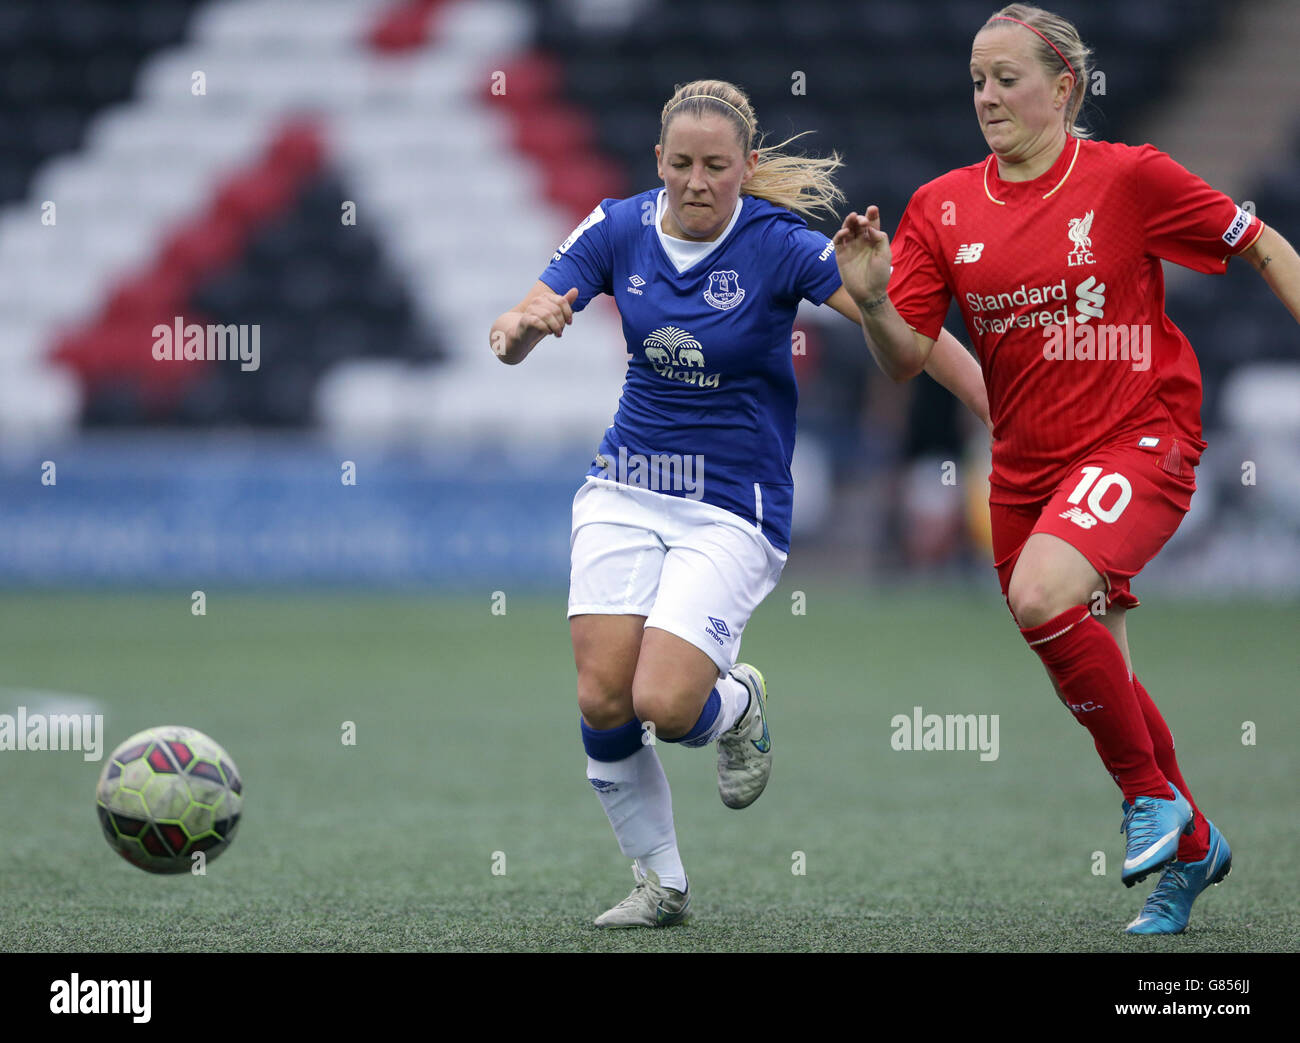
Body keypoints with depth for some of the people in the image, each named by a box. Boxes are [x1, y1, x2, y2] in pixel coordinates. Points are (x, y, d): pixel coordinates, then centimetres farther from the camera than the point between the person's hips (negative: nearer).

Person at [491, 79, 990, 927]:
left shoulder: (779, 245, -14)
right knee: (602, 700, -8)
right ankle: (662, 882, 13)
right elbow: (510, 341, -4)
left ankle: (739, 704, 18)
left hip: (735, 509, -4)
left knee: (663, 705, -19)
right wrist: (523, 325, -29)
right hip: (626, 493, 4)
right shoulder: (617, 231, -3)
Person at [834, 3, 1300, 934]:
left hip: (1139, 438, -6)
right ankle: (1192, 848, 35)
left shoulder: (1128, 178, -9)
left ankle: (1153, 795, -10)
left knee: (1043, 595, -30)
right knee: (1096, 675, 12)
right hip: (1027, 464, 6)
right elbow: (907, 359, -1)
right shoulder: (941, 209, 1)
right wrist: (872, 299, -21)